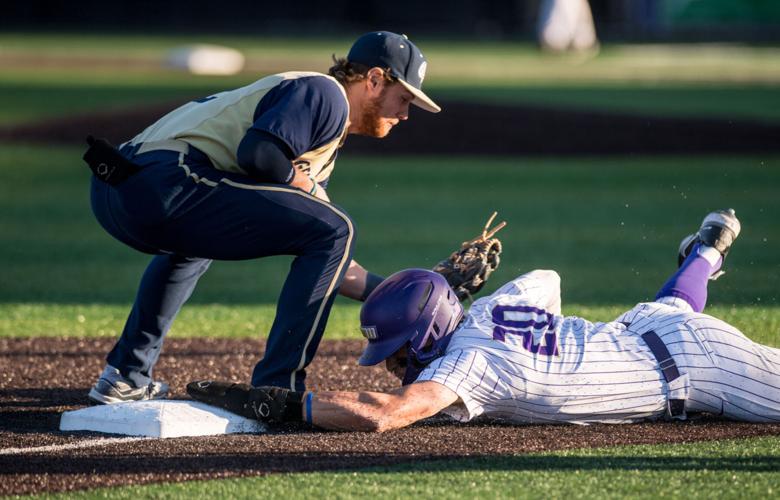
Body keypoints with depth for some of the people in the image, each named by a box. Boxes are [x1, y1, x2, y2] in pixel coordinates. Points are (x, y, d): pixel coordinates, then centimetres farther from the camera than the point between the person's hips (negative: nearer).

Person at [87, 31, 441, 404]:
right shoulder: (326, 94, 1)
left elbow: (321, 260, 30)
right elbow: (258, 153, -17)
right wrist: (310, 188, 1)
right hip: (165, 183, -10)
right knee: (335, 229, -5)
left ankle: (126, 378, 37)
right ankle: (276, 391, -7)